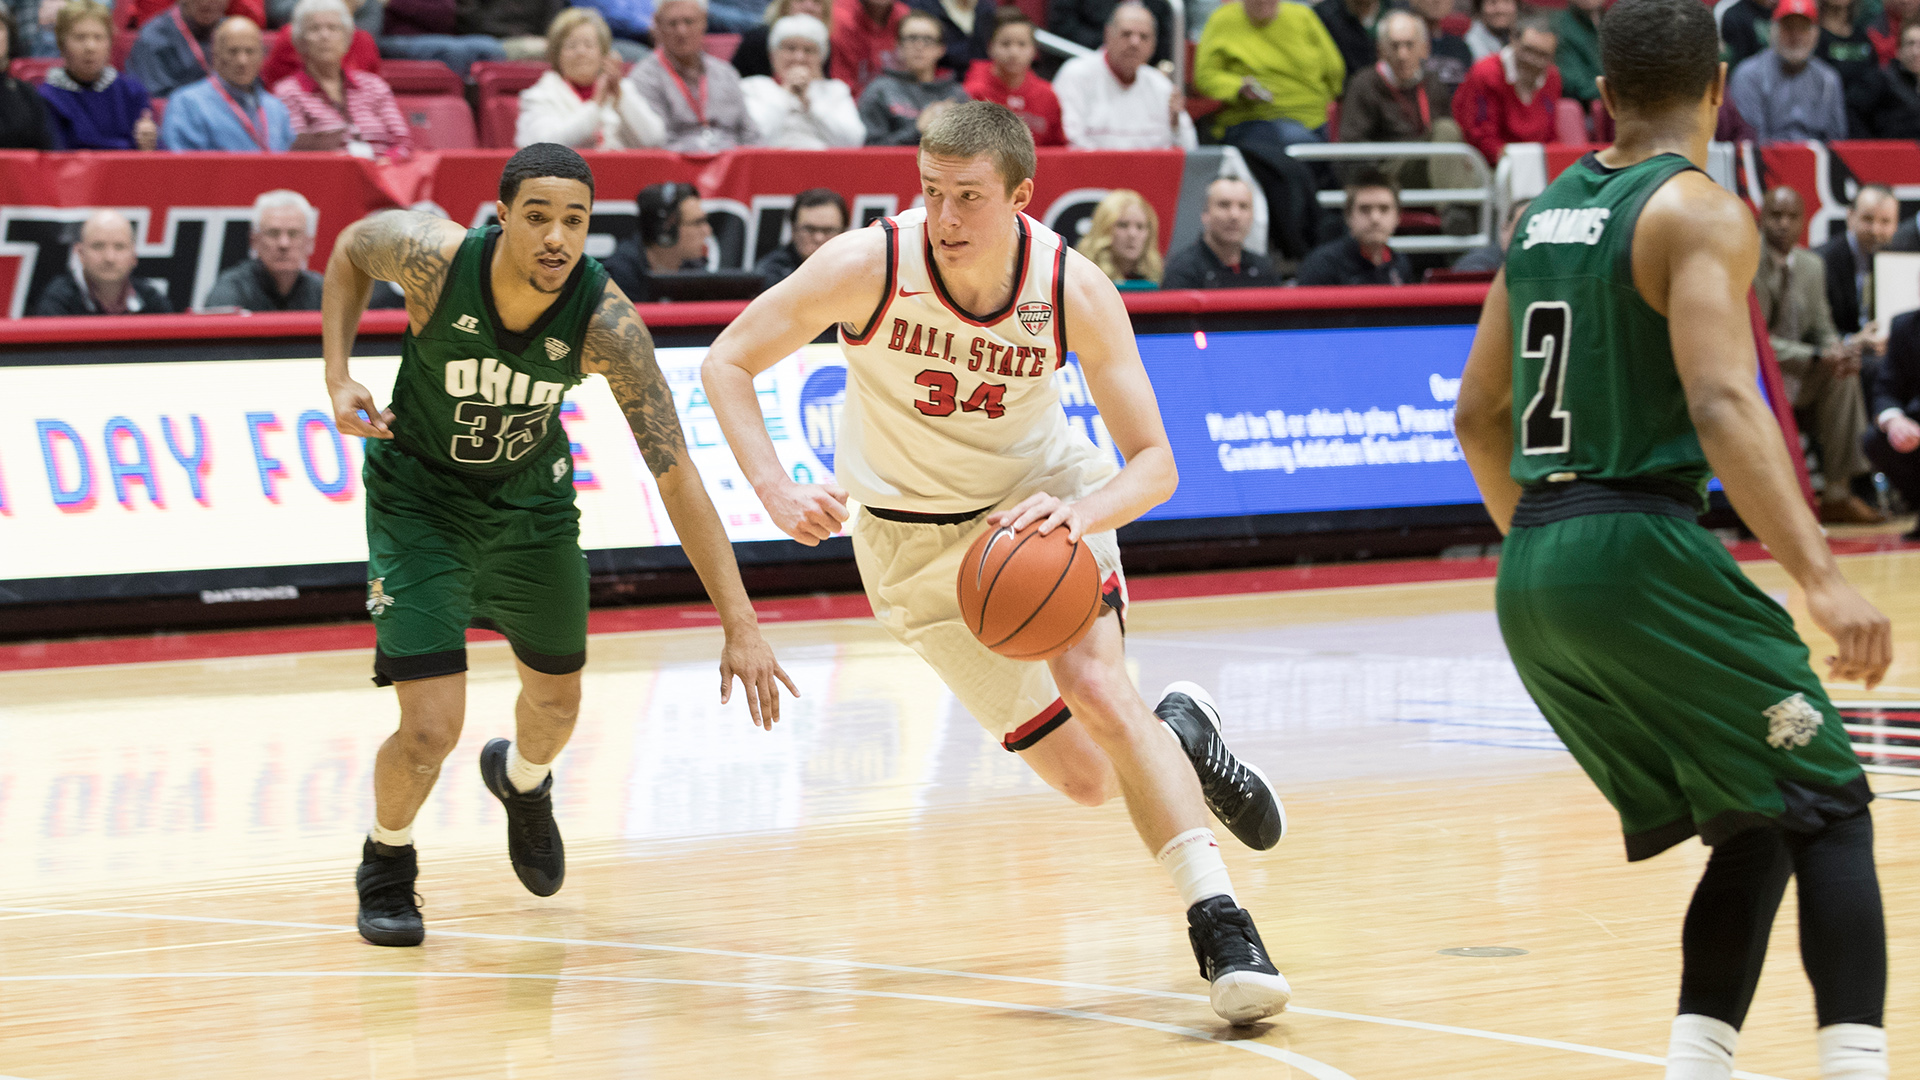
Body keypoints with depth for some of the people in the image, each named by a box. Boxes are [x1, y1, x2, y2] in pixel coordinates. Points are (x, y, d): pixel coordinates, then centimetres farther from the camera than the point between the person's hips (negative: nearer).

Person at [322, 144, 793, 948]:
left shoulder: (606, 323, -30)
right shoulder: (435, 258, -31)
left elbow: (676, 476, -28)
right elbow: (351, 248, -5)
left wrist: (740, 624, -33)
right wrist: (338, 377, -18)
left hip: (531, 497, 2)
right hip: (421, 497, -2)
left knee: (556, 704, 19)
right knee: (431, 729, -14)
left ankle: (522, 779, 59)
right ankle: (386, 868, 19)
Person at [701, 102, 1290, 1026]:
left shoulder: (1076, 290, -22)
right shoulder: (868, 266, -25)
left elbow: (1153, 460, -18)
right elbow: (727, 362, -15)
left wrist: (1085, 512, -40)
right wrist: (775, 490, -30)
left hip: (1042, 497, 0)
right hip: (914, 534, 0)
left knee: (1097, 688, -28)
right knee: (1085, 778, -2)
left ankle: (1220, 926, -22)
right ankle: (1176, 735, 34)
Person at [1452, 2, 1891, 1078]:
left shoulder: (1547, 212, 15)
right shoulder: (1700, 211, -7)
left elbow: (1478, 414, 21)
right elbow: (1722, 403, -21)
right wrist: (1821, 576, -27)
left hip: (1532, 574, 7)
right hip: (1643, 552, -7)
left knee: (1753, 833, 16)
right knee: (1828, 808, 1)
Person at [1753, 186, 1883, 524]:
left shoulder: (1811, 266, 8)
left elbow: (1822, 331, 12)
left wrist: (1838, 350, -15)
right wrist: (1817, 357, -26)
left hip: (1792, 370, 7)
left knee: (1844, 375, -19)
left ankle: (1837, 493, -19)